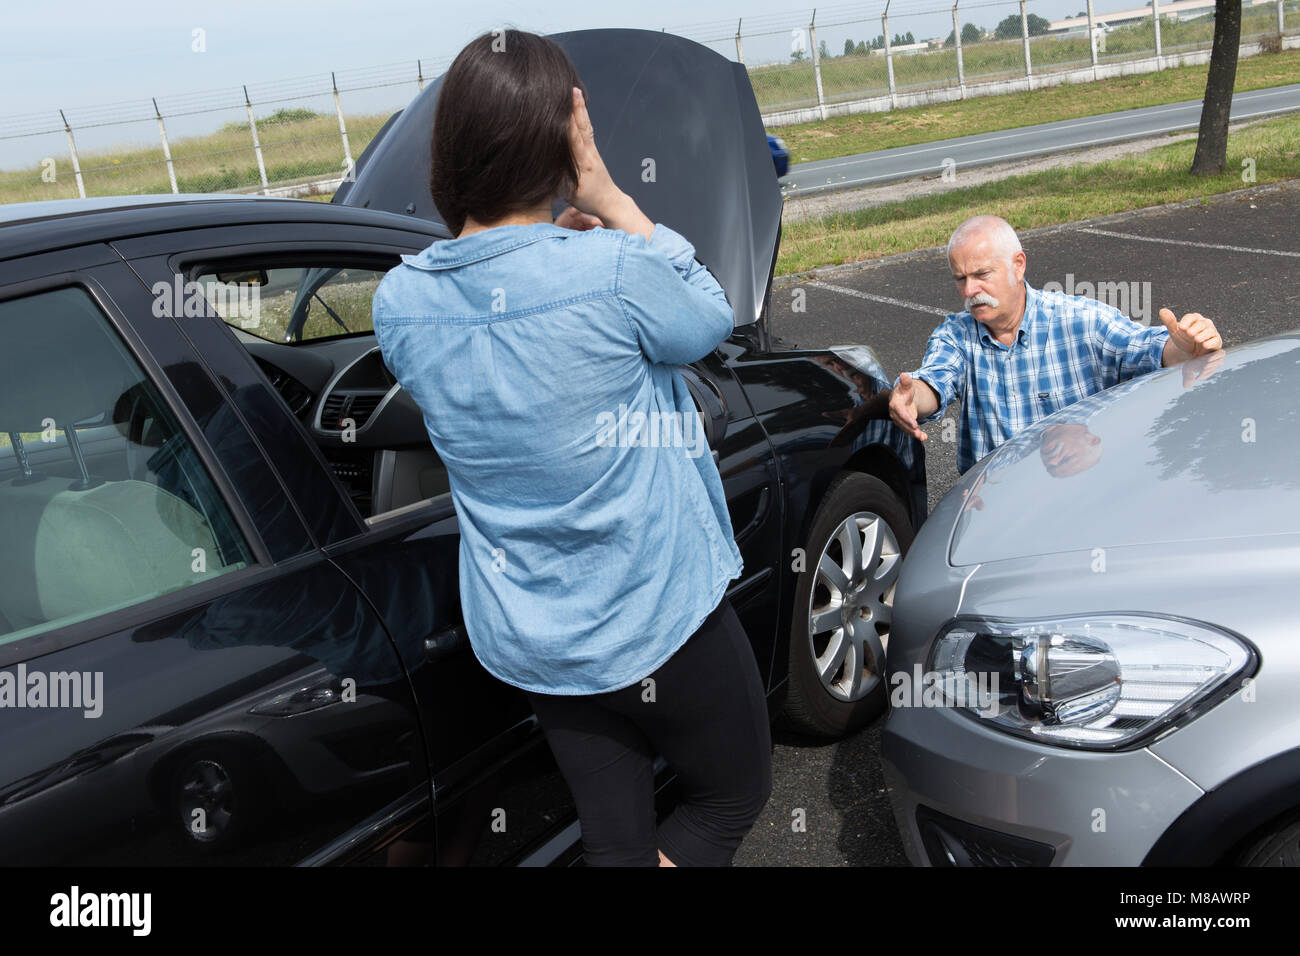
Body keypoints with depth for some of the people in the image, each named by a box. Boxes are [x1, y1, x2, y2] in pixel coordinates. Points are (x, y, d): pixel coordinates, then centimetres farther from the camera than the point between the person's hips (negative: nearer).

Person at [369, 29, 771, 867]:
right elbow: (710, 320, -3)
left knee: (616, 837, 21)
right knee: (735, 795, 22)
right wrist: (613, 201, -5)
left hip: (527, 637, 6)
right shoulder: (611, 268, -25)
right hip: (658, 620, -5)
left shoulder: (400, 303, -8)